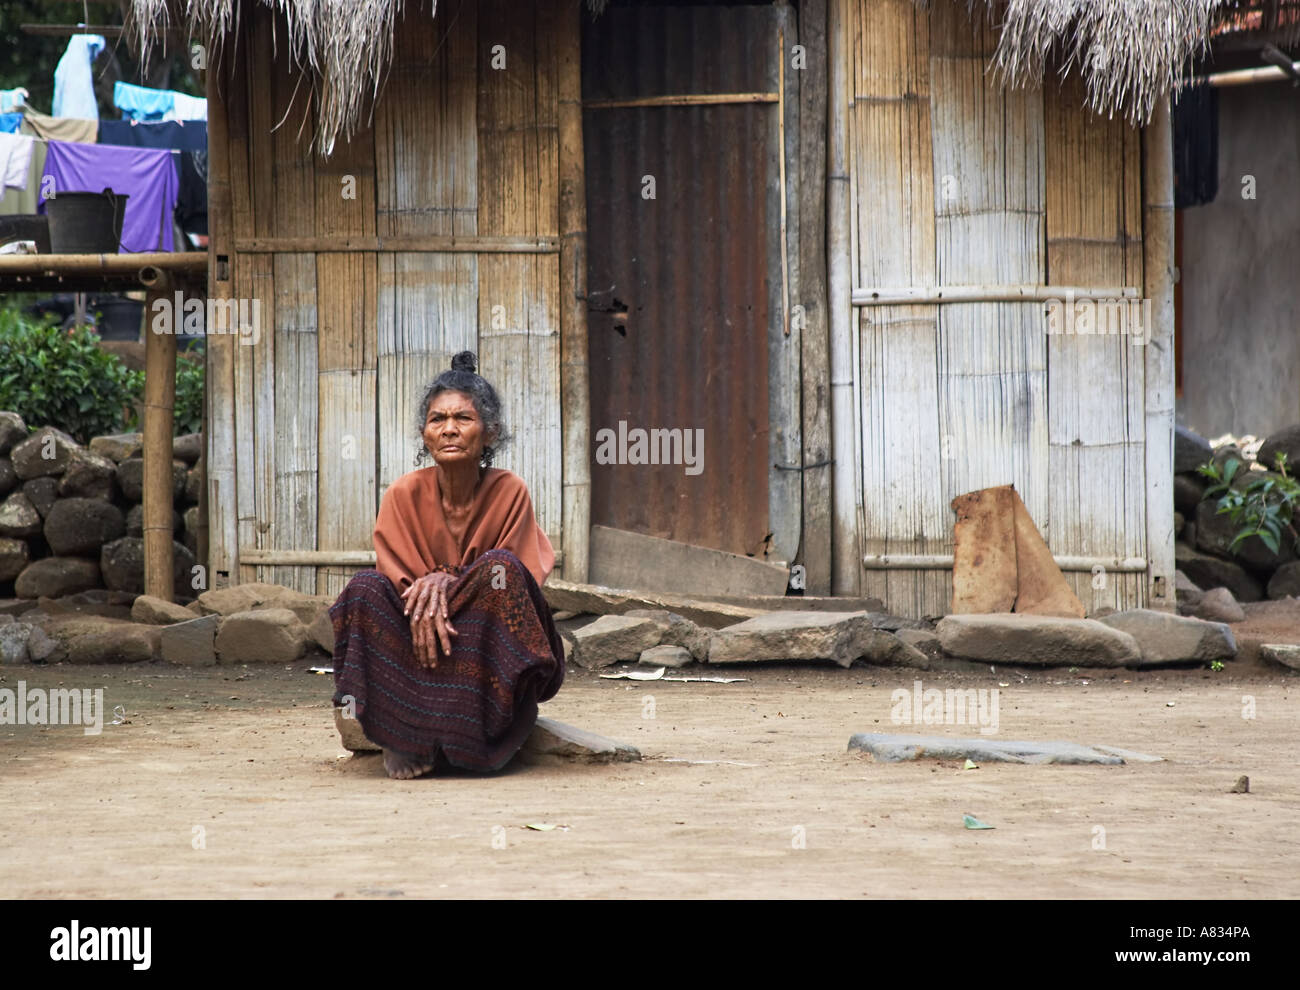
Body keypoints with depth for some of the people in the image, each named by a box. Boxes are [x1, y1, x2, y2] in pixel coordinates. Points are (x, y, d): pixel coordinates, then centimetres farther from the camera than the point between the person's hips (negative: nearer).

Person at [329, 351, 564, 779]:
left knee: (500, 567, -28)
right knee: (366, 587, -24)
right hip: (418, 636, 1)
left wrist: (444, 584, -22)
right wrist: (428, 609, -29)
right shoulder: (404, 495, -4)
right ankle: (405, 735, -24)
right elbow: (402, 583, -6)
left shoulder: (509, 492, -7)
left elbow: (519, 582, -8)